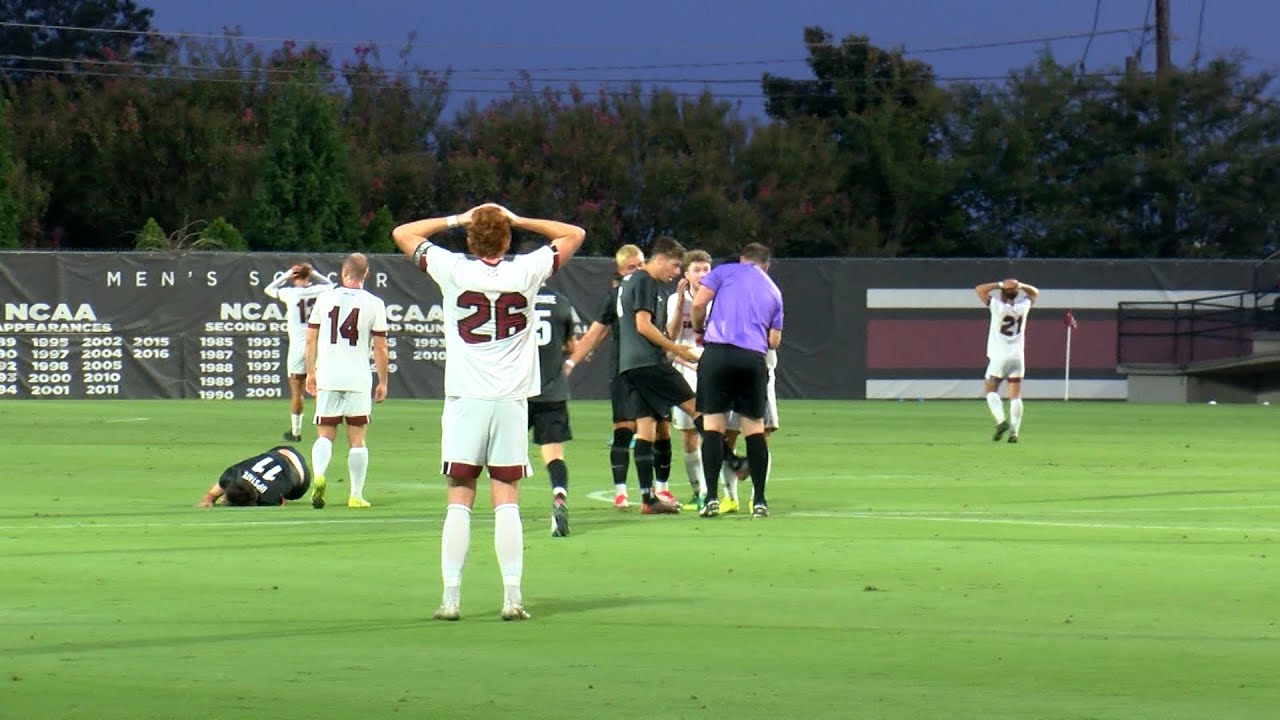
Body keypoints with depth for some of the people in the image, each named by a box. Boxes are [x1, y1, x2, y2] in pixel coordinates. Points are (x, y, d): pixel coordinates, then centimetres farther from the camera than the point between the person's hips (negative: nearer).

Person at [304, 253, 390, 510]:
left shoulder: (324, 299, 3)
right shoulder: (374, 304, -3)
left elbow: (310, 339, 7)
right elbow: (379, 347, -2)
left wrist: (310, 372, 19)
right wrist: (383, 381, 7)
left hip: (327, 379, 1)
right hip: (358, 380, -1)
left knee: (325, 434, 7)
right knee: (357, 438, 7)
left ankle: (319, 475, -21)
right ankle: (356, 495, 6)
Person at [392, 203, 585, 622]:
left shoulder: (453, 270, -3)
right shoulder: (526, 272, -1)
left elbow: (403, 234, 10)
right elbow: (574, 235, 14)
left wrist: (456, 220, 13)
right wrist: (516, 220, 12)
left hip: (466, 400, 0)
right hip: (512, 399, 0)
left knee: (459, 503, 2)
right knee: (507, 502, 1)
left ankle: (451, 597, -2)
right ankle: (512, 597, -4)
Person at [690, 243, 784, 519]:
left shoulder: (725, 272, 10)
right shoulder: (773, 291, 21)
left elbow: (698, 302, -2)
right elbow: (774, 340, 20)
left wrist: (700, 330, 16)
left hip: (718, 353, -2)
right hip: (754, 359, 3)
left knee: (712, 425, 1)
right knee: (754, 428, 9)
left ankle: (711, 498, -7)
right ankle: (759, 501, 7)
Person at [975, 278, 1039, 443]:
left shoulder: (997, 306, -10)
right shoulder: (1023, 306, 1)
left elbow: (980, 289, -6)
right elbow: (1035, 292, 20)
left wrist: (1000, 285, -5)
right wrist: (1021, 286, 3)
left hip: (999, 357, -4)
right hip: (1017, 357, 4)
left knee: (990, 389, 9)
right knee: (1015, 396, 4)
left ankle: (1001, 420, -12)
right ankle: (1014, 432, -5)